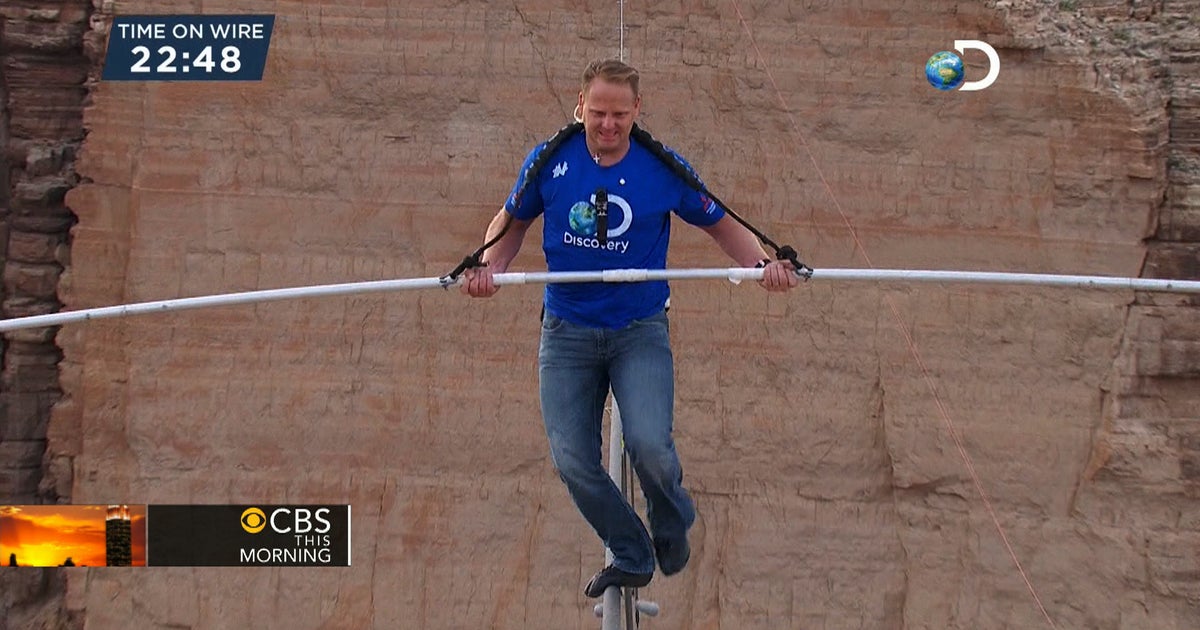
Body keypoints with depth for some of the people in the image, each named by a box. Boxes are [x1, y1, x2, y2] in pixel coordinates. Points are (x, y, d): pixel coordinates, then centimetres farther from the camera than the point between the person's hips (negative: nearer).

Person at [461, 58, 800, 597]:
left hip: (640, 331, -2)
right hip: (567, 332, 2)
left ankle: (672, 527, 14)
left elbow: (720, 225, 6)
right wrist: (488, 266, -6)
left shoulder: (664, 169, -7)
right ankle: (630, 557, 20)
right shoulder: (549, 161, -4)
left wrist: (761, 261, -12)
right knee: (572, 461, -3)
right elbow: (513, 220, 13)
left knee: (650, 446, -20)